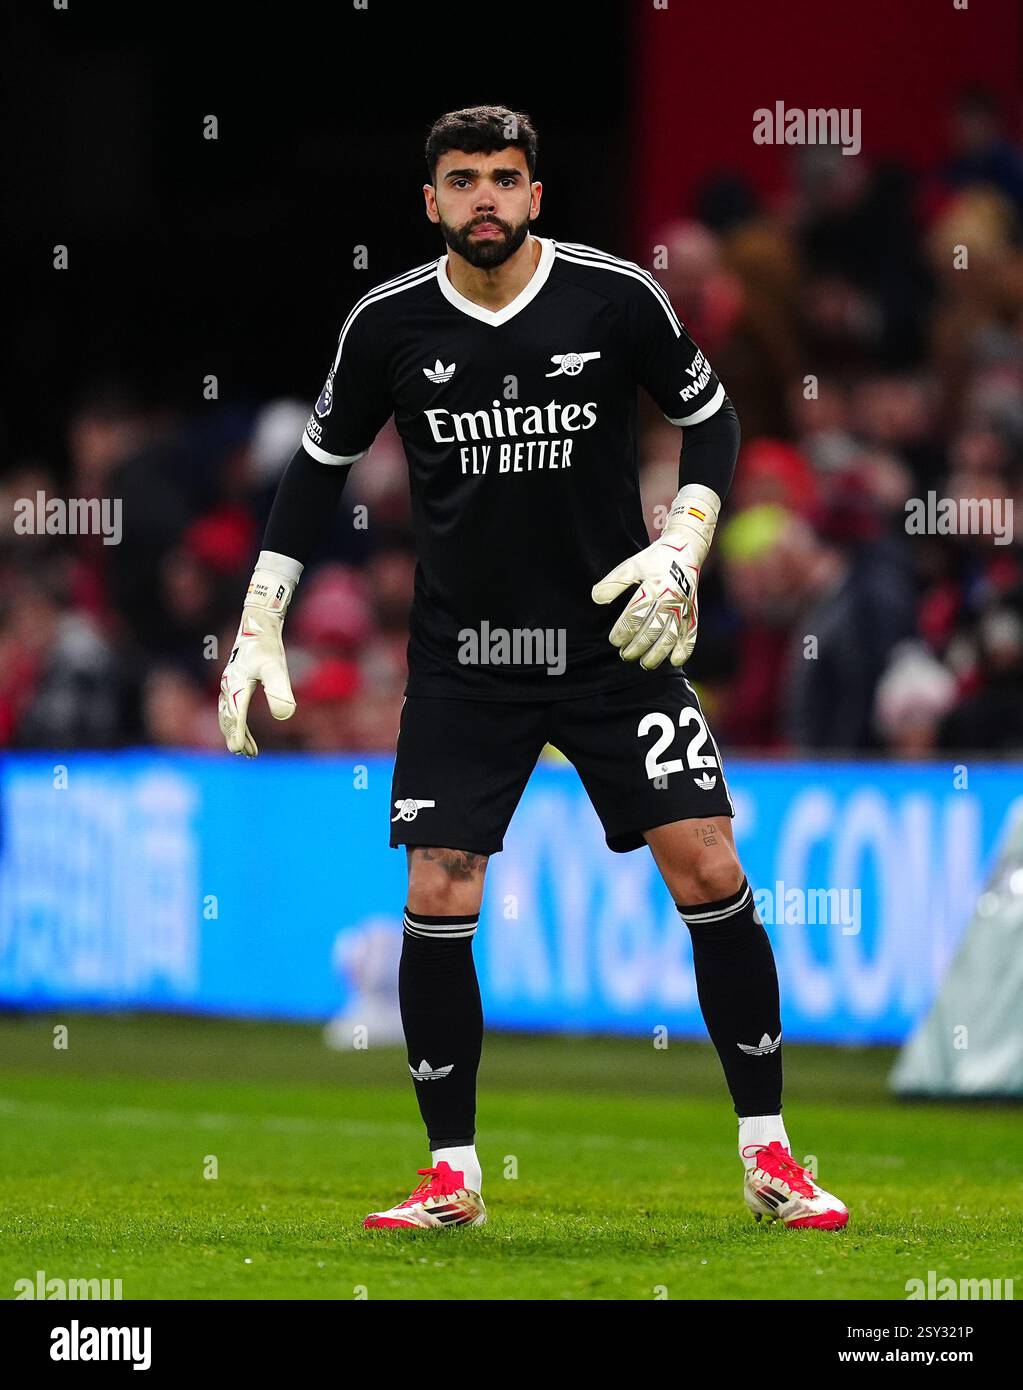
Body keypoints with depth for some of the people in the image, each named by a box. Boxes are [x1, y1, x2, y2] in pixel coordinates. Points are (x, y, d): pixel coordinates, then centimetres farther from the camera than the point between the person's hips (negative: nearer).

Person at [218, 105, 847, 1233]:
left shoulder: (618, 298, -7)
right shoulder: (389, 325, -4)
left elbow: (710, 419, 6)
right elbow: (319, 465, 9)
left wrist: (682, 549, -9)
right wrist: (260, 628, 5)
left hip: (613, 641, -1)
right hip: (461, 661, 1)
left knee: (709, 874, -8)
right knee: (437, 903, -7)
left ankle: (768, 1157, 4)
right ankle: (452, 1173, 7)